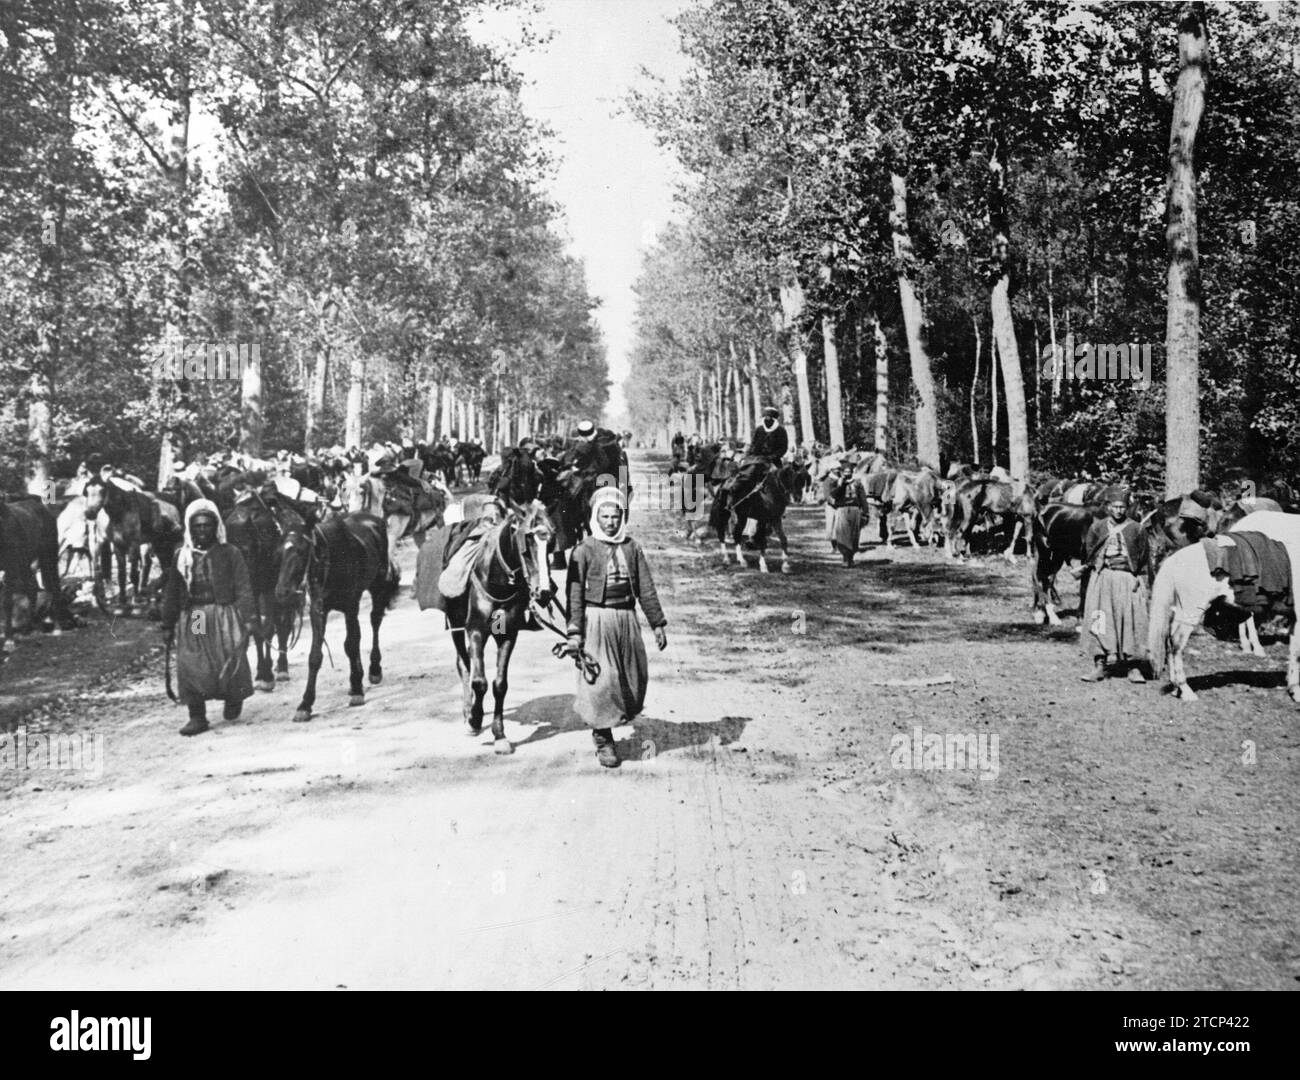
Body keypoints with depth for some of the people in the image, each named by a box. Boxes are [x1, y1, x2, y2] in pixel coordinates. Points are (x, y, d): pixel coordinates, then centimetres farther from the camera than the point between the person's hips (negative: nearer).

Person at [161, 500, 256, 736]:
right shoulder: (182, 557, 9)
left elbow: (243, 588, -2)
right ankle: (197, 717, 6)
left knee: (230, 662, -3)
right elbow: (172, 592, 14)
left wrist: (247, 618, -9)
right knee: (190, 667, -3)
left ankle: (234, 697, 28)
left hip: (224, 614, -3)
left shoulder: (230, 553, 0)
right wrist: (168, 623, 14)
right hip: (192, 618, 3)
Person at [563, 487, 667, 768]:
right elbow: (574, 593, -6)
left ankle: (603, 724, 30)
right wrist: (574, 632, -12)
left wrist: (657, 624, 7)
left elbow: (646, 589, 9)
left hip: (627, 618, 4)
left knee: (634, 677, 9)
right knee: (601, 679, -5)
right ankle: (603, 740, 7)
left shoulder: (632, 548, 6)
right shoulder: (584, 550, -4)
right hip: (596, 619, -4)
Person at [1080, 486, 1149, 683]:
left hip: (1129, 579, -1)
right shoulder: (1098, 527, 5)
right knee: (1099, 621, -1)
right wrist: (1094, 567, 1)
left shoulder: (1136, 529, 2)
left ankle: (1133, 668, 7)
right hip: (1102, 578, 1)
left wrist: (1139, 578, -3)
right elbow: (1087, 552, 12)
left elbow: (1144, 558, 5)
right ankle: (1099, 665, 5)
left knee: (1131, 621, 0)